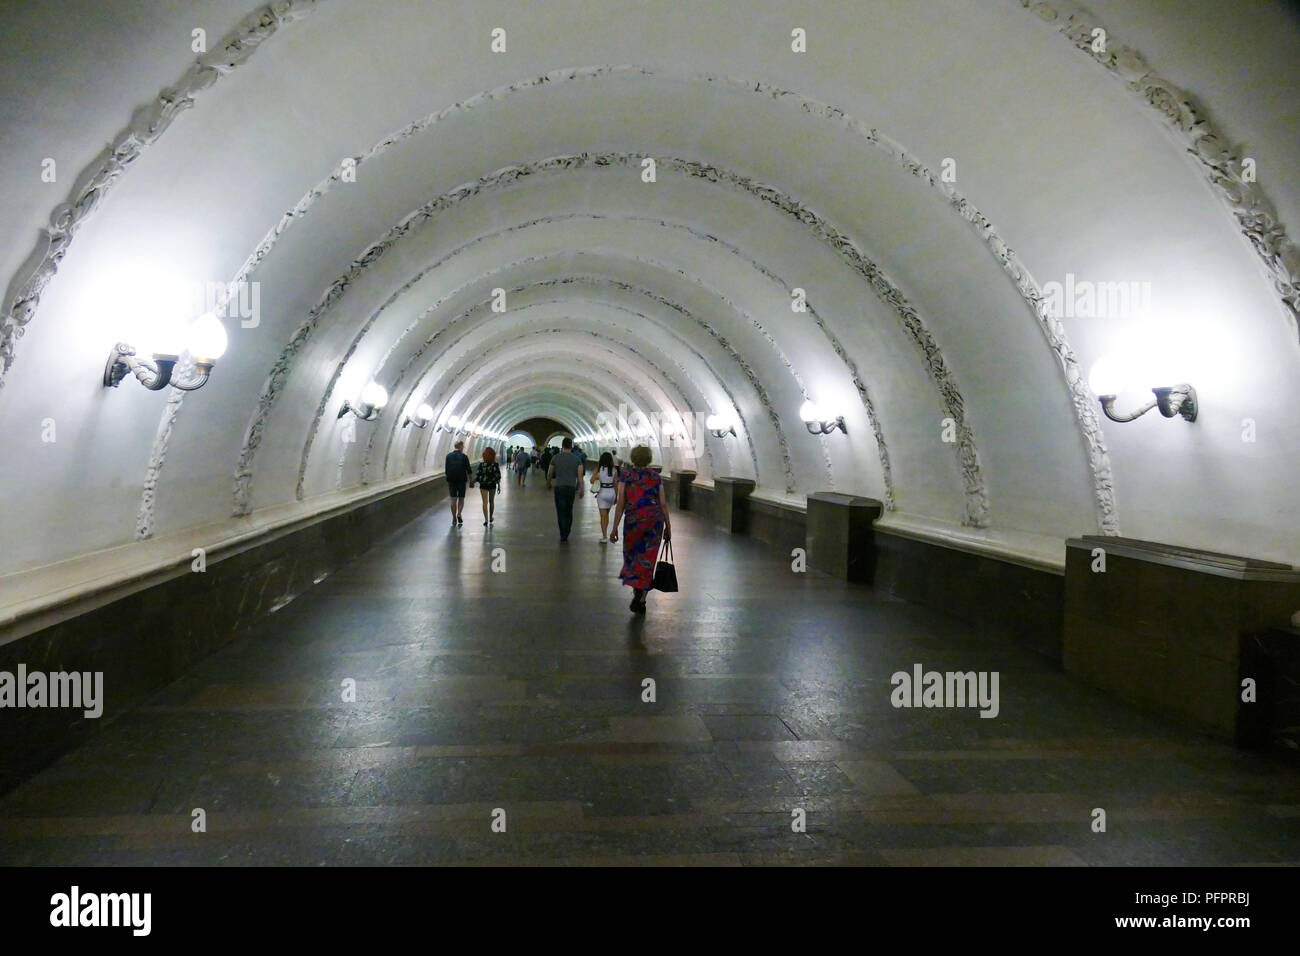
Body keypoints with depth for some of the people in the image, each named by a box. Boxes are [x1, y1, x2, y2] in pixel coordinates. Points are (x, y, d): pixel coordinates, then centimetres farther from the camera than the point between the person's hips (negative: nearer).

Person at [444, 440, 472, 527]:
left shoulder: (448, 456, 2)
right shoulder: (464, 456, -7)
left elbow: (446, 470, 6)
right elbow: (468, 470, -5)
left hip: (451, 480, 2)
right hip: (461, 480, -2)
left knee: (453, 499, 6)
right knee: (461, 498, 9)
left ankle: (454, 518, 6)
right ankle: (459, 514, -11)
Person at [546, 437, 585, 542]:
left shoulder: (556, 458, -1)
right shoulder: (577, 459, 0)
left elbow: (549, 474, 7)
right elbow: (580, 476, -3)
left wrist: (548, 484, 25)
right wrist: (581, 489, 4)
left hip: (559, 487, -2)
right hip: (572, 488, 2)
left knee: (561, 512, 0)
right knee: (569, 512, 14)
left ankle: (563, 536, -8)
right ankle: (566, 535, 19)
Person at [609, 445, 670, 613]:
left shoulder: (626, 475, 1)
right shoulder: (656, 477, 6)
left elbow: (621, 503, -4)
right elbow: (663, 504, 3)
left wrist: (615, 528, -1)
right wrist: (668, 527, 11)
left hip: (633, 520, -1)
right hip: (655, 520, 1)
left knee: (632, 557, 18)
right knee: (647, 561, 5)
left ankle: (636, 593, 15)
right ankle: (640, 599, -3)